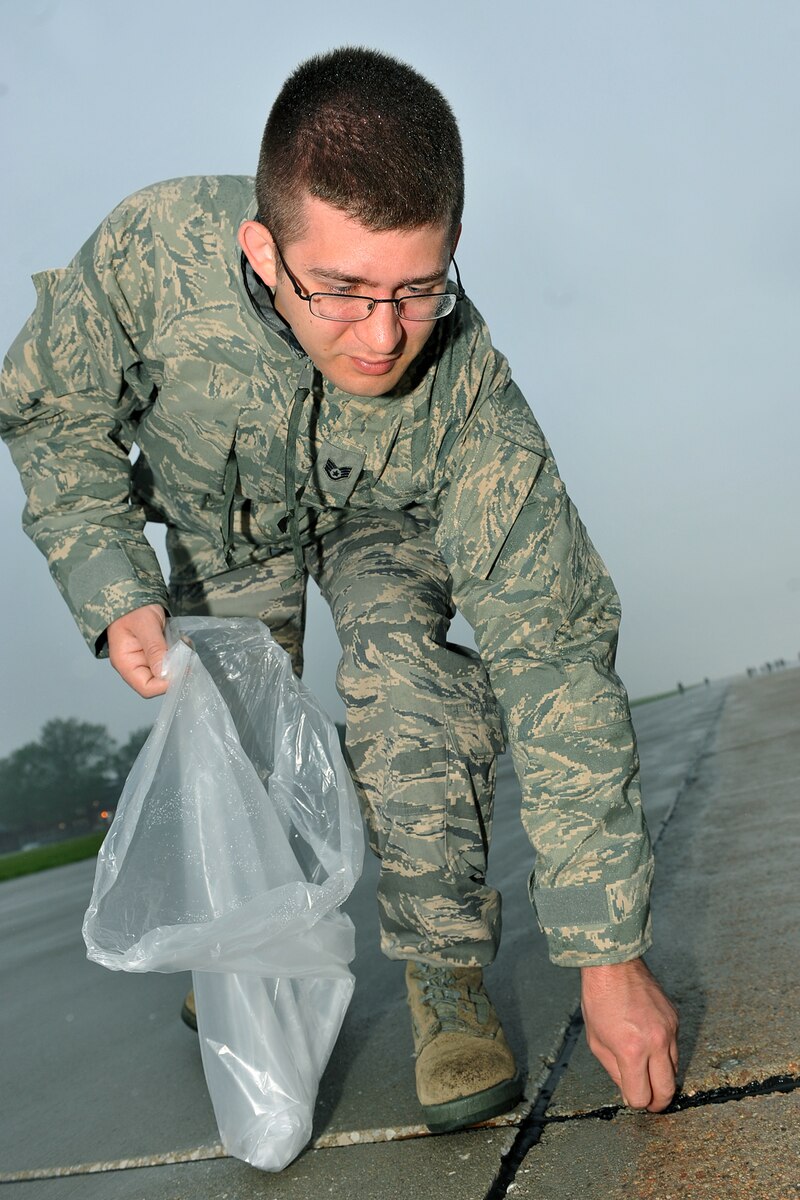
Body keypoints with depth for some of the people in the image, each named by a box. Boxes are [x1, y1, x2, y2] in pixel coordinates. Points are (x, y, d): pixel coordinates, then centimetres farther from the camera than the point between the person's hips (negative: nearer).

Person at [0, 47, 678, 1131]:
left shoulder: (468, 401, -41)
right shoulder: (155, 250, -38)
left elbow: (556, 656, -39)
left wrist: (607, 955, -37)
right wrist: (112, 587, -32)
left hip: (383, 516, -2)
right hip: (221, 515, 2)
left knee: (405, 664, -30)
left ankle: (446, 974, -10)